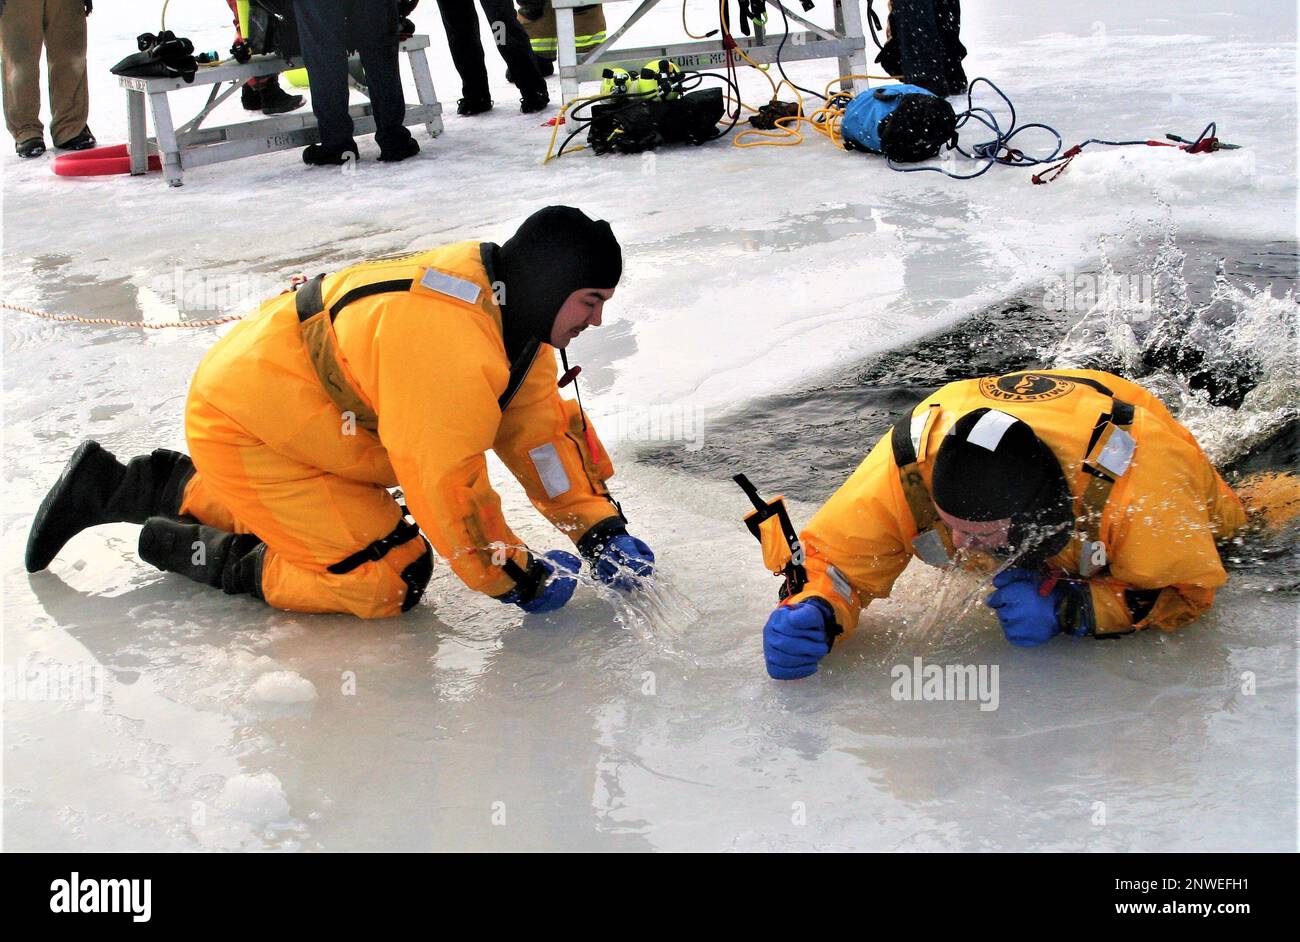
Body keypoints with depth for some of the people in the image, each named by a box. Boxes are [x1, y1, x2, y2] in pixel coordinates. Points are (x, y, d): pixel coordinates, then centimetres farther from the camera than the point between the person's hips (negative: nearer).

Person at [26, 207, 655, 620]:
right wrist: (516, 578, -14)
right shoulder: (450, 344, -31)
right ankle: (176, 547, -2)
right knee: (389, 580, -11)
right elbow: (447, 486, -27)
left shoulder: (505, 306, 0)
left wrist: (600, 527, 2)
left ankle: (159, 488, 26)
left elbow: (540, 427, 6)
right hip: (244, 429, -10)